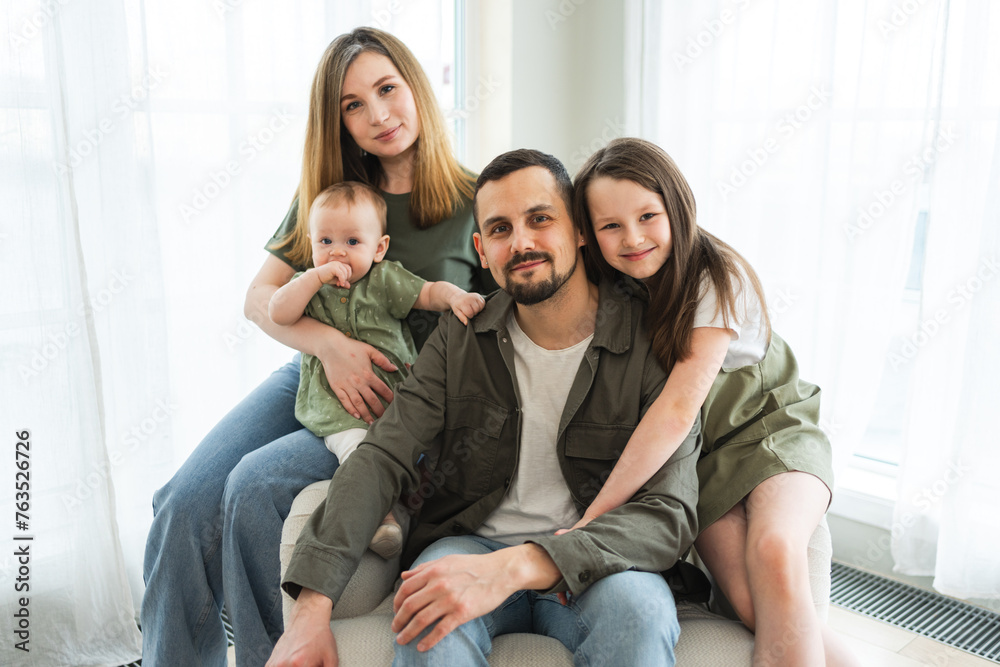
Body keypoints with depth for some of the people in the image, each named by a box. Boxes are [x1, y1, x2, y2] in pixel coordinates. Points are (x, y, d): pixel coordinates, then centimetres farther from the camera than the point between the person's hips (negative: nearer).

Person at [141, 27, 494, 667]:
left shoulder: (476, 203, -4)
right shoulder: (325, 195, 8)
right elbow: (260, 297, 4)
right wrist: (331, 344, -15)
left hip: (415, 405, -4)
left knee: (256, 485, -26)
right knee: (185, 504, -16)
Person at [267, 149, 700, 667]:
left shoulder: (651, 342, -9)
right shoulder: (461, 338, 1)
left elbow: (671, 511, -18)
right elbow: (383, 459, -7)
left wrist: (518, 565, -33)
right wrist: (312, 605, -22)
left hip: (593, 563, 0)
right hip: (472, 541, 1)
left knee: (638, 605, -35)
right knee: (430, 621, -33)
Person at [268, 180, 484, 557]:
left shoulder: (384, 279, 9)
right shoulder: (308, 284, 13)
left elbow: (429, 293, 0)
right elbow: (278, 314, -4)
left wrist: (456, 297, -23)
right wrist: (316, 276, -10)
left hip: (394, 391, 1)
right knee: (356, 443, -30)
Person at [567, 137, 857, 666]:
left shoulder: (716, 277, -20)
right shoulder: (605, 290, -6)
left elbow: (678, 409, -28)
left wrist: (593, 517, -30)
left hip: (769, 425, -3)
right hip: (692, 455, 3)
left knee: (774, 552, -33)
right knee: (754, 606, -22)